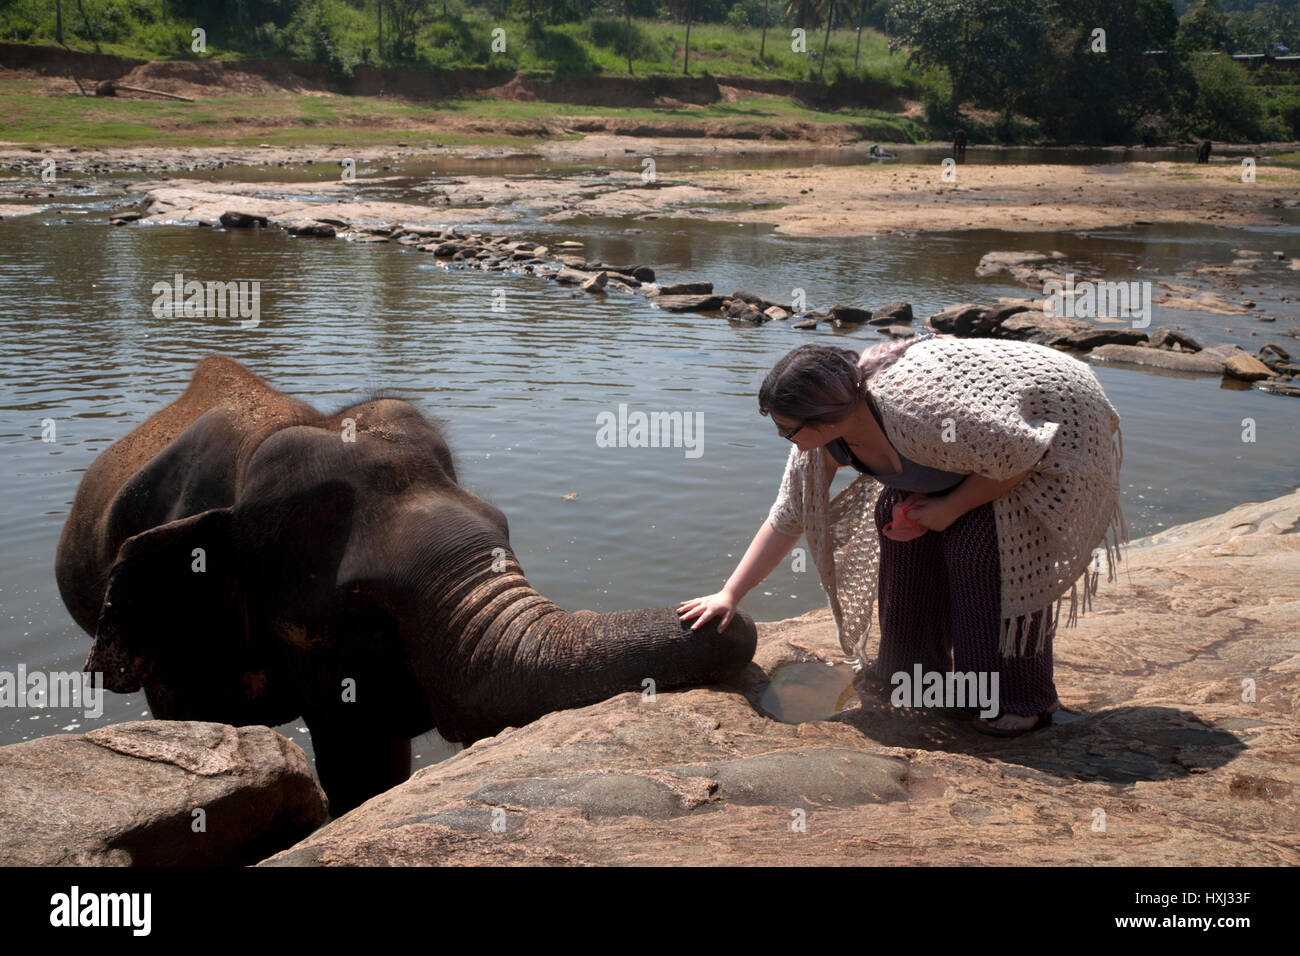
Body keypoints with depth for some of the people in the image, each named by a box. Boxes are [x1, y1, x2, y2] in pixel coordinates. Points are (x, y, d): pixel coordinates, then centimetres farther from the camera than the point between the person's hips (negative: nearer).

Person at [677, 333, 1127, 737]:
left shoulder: (911, 408, -40)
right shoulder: (822, 442, -12)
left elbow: (1020, 456, -30)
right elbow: (786, 520, 0)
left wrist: (951, 508, -21)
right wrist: (729, 596, 0)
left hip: (1053, 428, -8)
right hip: (983, 433, 8)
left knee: (983, 544, -21)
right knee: (897, 515, 0)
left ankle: (1025, 699, -7)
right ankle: (919, 667, 16)